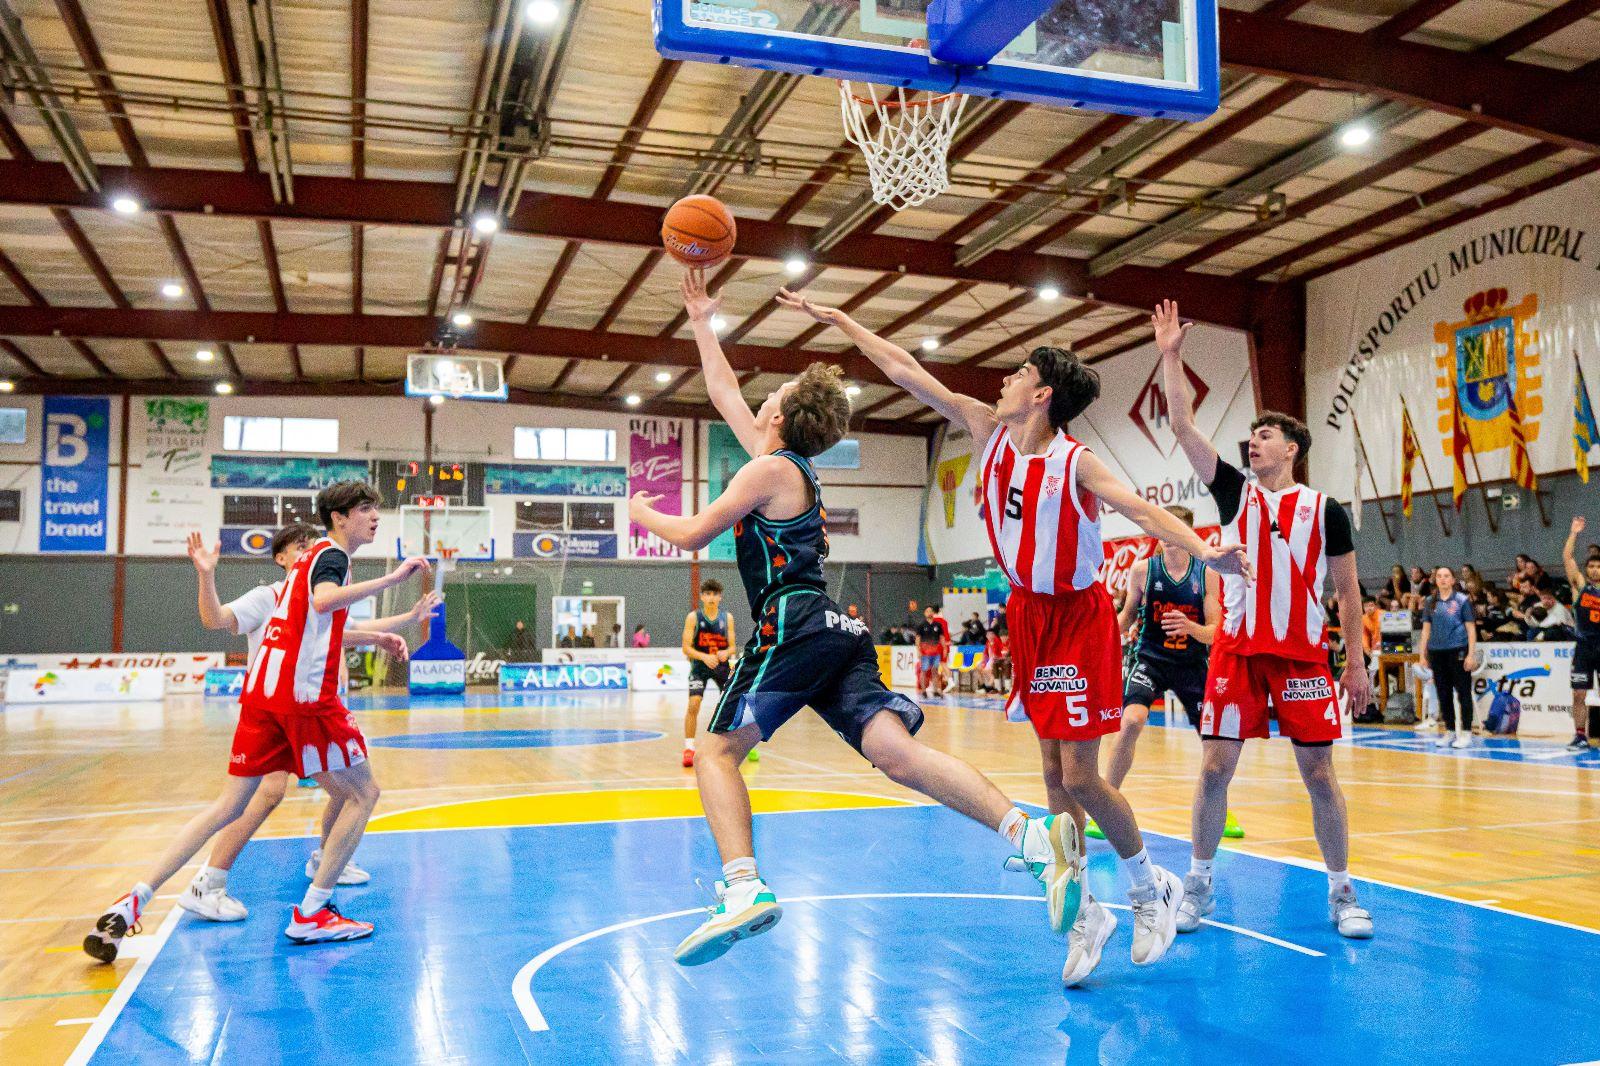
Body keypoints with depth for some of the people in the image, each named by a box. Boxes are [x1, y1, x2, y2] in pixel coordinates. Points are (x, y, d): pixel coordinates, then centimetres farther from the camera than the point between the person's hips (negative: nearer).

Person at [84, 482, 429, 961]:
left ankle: (135, 898, 0)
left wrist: (373, 636, 32)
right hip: (304, 693, -9)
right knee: (363, 793, 3)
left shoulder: (312, 557, 25)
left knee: (229, 806, 9)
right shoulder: (331, 554, -3)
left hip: (262, 689, 9)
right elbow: (324, 600, -27)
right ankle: (311, 914, 1)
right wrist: (392, 577, -28)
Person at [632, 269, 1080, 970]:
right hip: (836, 634, 8)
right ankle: (1031, 835, -24)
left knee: (716, 751, 0)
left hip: (795, 630, -8)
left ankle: (744, 889, -18)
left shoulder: (771, 469, -1)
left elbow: (691, 535, -1)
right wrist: (701, 323, 44)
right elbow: (724, 394, 36)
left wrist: (642, 514, 19)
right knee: (896, 752, -8)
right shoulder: (786, 464, 24)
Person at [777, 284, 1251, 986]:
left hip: (1080, 618, -6)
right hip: (1029, 613, 6)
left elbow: (1141, 508, -32)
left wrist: (1203, 550, -51)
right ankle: (1083, 912, 19)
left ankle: (1152, 889, 19)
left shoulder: (1076, 463, -17)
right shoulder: (990, 431, -1)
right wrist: (834, 318, 4)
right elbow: (907, 372, 1)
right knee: (1054, 771, 8)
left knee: (1079, 775, -5)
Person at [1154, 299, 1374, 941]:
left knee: (1319, 774, 3)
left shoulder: (1324, 509, 5)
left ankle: (1341, 894, 17)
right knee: (1215, 767, 0)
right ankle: (1197, 885, 13)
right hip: (1236, 650, 1)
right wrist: (1171, 356, -2)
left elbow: (1347, 589, 8)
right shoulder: (1234, 491, 9)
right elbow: (1183, 427, 2)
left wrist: (1356, 660, 4)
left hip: (1303, 654, -1)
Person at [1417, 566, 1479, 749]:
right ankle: (1449, 731, 19)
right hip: (1436, 652, 4)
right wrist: (1422, 654, 7)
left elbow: (1471, 628, -2)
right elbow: (1426, 629, 13)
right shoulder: (1430, 602, 10)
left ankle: (1466, 733, 3)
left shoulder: (1462, 600, -1)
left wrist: (1471, 654, -9)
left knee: (1463, 692, -1)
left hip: (1458, 651, -4)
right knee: (1443, 694, 9)